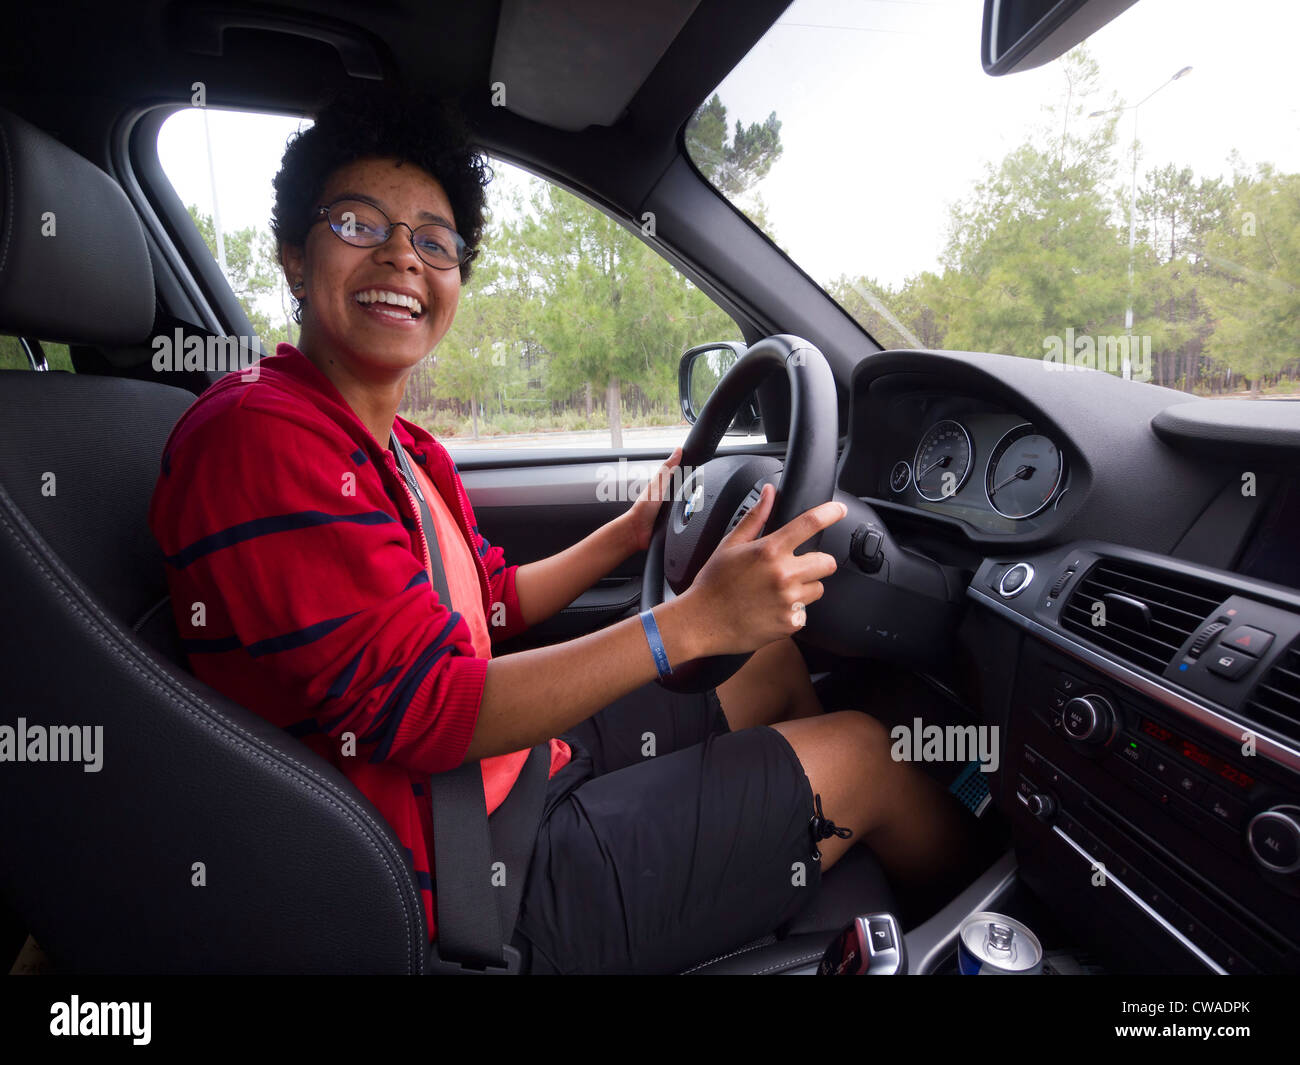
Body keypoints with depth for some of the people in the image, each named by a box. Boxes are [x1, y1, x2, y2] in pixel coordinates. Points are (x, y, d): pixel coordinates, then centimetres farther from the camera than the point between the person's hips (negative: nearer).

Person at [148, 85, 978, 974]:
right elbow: (419, 712, -27)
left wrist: (632, 532, 6)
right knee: (861, 751, -4)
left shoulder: (403, 449, 9)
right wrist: (693, 622, -30)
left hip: (514, 765, 9)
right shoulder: (256, 435, -21)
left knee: (775, 659, 17)